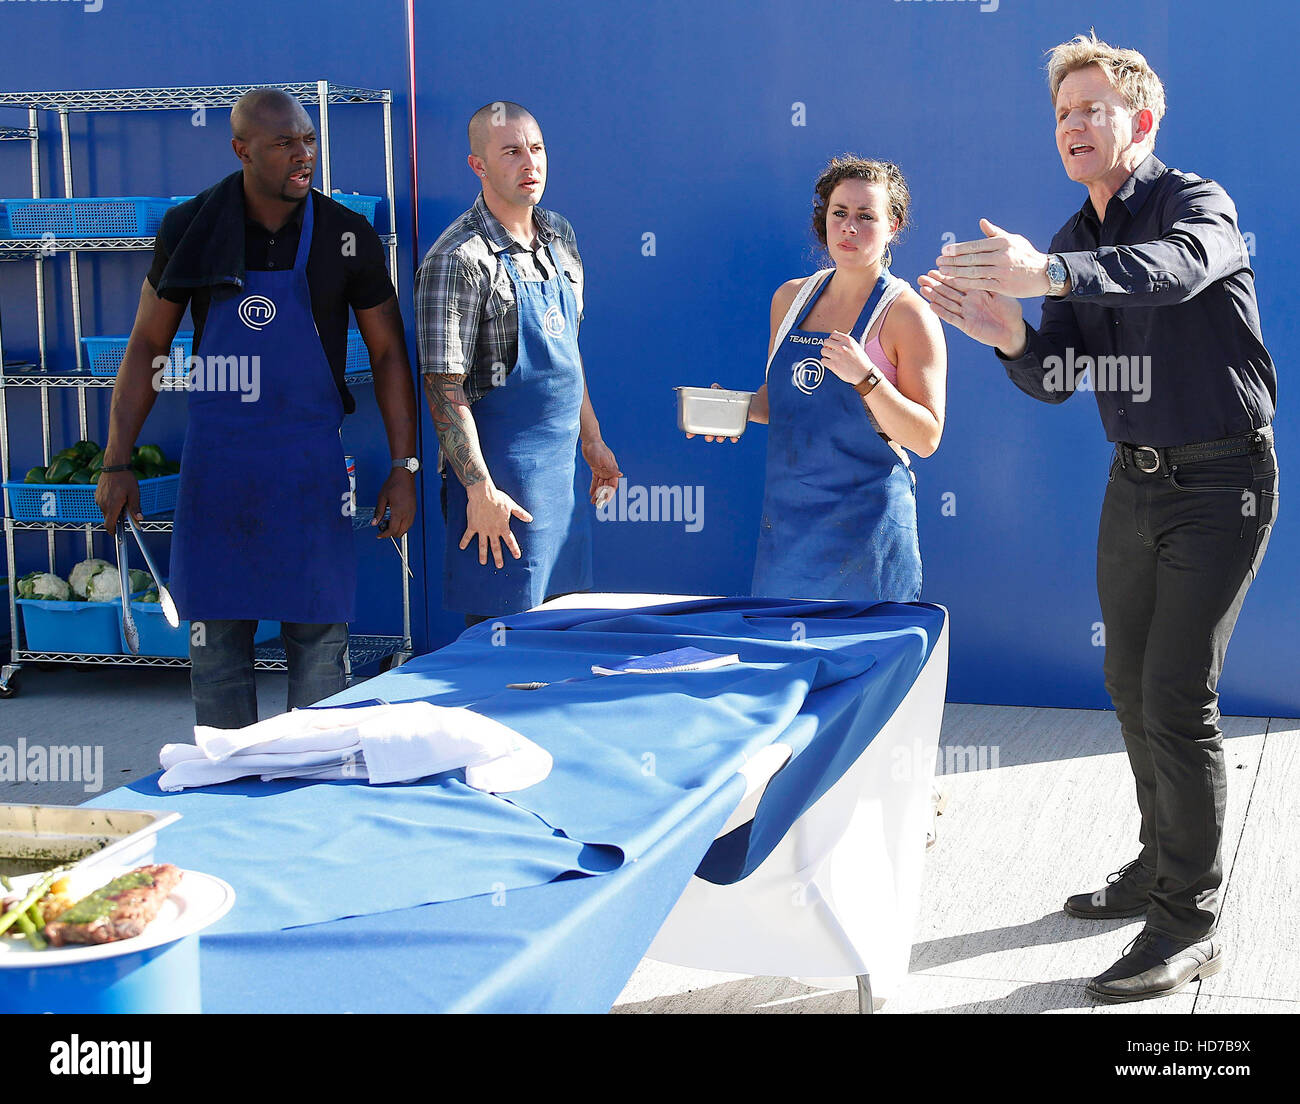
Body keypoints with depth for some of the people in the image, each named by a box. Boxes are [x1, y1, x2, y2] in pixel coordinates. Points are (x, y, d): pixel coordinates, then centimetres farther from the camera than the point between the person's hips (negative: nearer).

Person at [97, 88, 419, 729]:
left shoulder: (347, 237, -1)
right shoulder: (190, 231, 1)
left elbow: (388, 352, 4)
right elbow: (147, 346, 7)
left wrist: (404, 467, -3)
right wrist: (116, 464, 2)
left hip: (311, 461, -1)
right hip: (215, 461, 1)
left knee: (318, 635, 2)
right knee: (216, 636, 6)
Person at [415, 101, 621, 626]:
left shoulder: (558, 235, 10)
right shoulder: (458, 258, -15)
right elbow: (444, 386, -17)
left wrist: (592, 440, 19)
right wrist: (479, 488, -21)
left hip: (561, 465, 8)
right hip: (501, 473, -8)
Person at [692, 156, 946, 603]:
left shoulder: (907, 315, -8)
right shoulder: (790, 298, 9)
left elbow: (926, 439, -12)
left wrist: (865, 377, -24)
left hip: (864, 523, -5)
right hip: (785, 515, 5)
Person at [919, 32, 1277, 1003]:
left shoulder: (1196, 203, -14)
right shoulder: (1077, 239, 9)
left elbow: (1173, 267, -39)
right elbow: (1059, 379, 4)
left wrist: (1047, 273, -54)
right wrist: (1010, 337, -18)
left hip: (1221, 480, -8)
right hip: (1135, 479, 8)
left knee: (1178, 697, -12)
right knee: (1131, 686, 14)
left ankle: (1192, 922, -3)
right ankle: (1162, 864, 31)